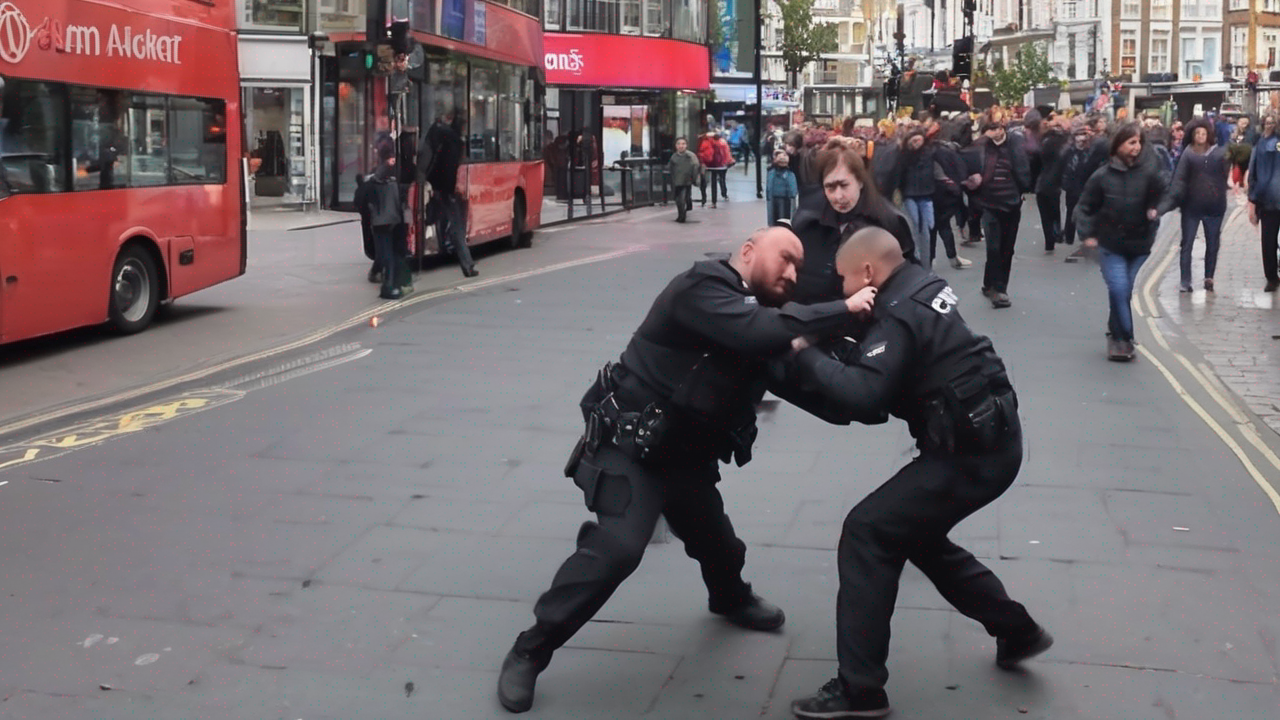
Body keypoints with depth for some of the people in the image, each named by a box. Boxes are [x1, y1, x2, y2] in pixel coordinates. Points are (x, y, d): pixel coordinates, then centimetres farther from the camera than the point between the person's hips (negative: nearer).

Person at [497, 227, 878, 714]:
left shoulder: (757, 309, 10)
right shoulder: (704, 289, -20)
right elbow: (759, 331, -37)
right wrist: (843, 309, -32)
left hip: (687, 452, 9)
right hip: (632, 444, -9)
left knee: (714, 537, 23)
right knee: (617, 547, -23)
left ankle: (731, 598, 58)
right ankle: (529, 652, -10)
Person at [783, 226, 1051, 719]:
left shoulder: (898, 315, -19)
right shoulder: (919, 289, 10)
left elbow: (861, 397, -30)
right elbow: (877, 378, 13)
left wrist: (806, 354, -17)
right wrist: (829, 357, -1)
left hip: (971, 453, -10)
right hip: (987, 439, 10)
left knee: (867, 534, -7)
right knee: (915, 533, 24)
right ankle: (1016, 631, 33)